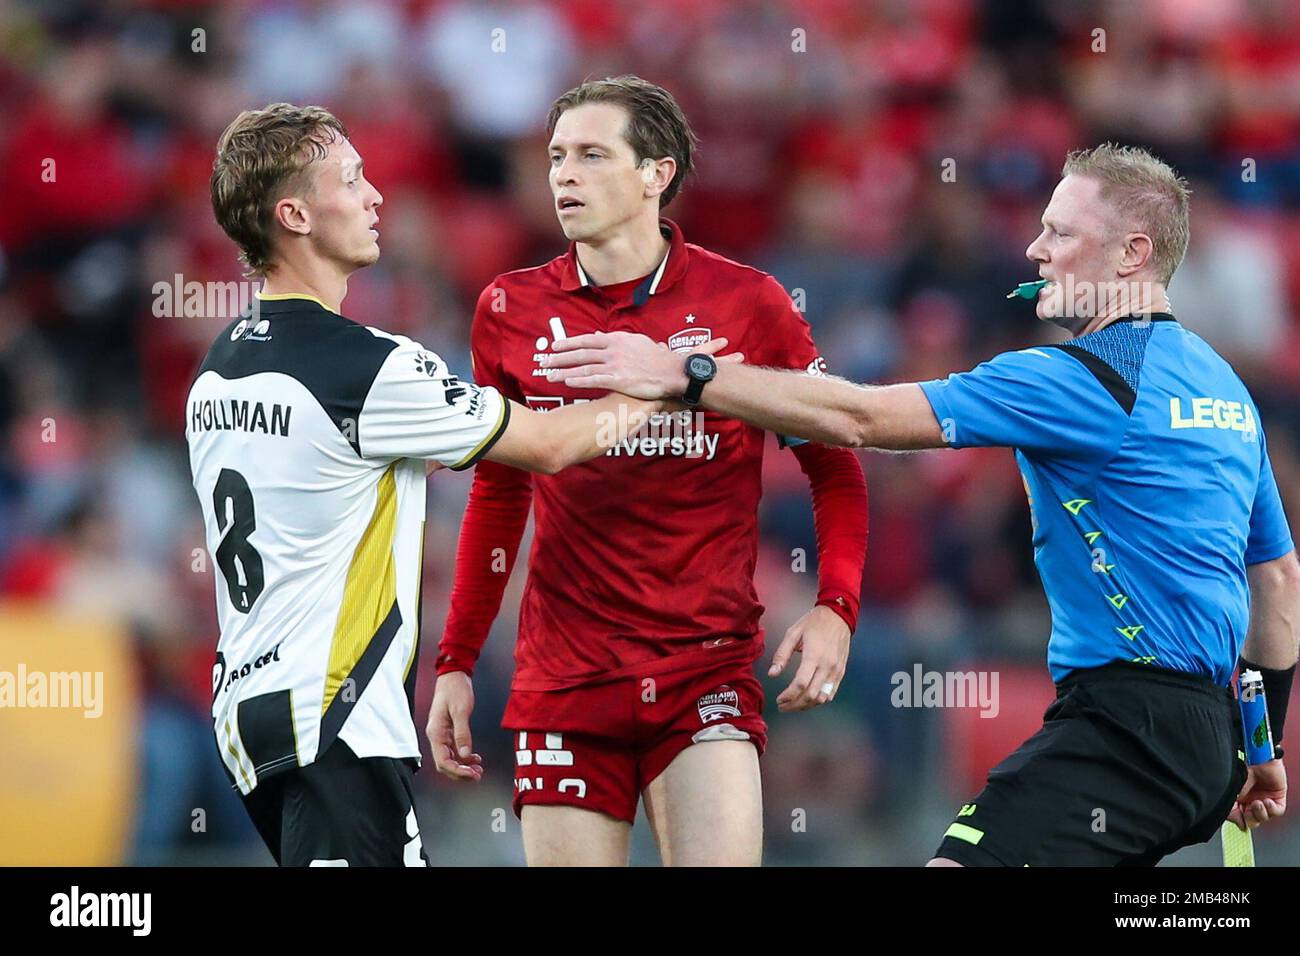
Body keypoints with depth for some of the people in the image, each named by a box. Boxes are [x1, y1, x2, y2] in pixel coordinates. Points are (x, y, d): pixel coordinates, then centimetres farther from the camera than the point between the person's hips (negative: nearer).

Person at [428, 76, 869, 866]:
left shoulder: (747, 303, -1)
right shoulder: (511, 311, 6)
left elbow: (835, 468, 6)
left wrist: (836, 606, -9)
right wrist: (456, 661, 15)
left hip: (707, 672, -2)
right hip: (563, 678, 2)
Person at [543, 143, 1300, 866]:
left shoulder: (1088, 378, -12)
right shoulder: (1224, 387, 17)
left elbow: (862, 418, -16)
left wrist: (685, 375, -14)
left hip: (1129, 721, -10)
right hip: (1209, 728, 10)